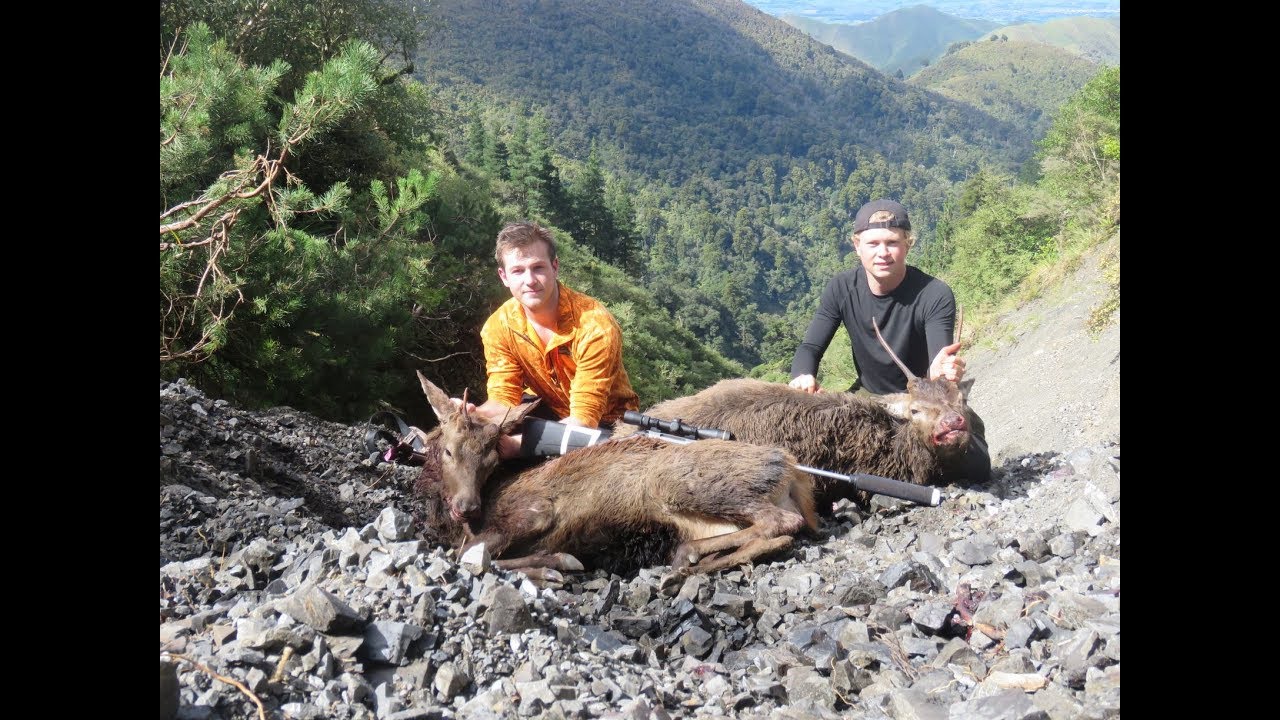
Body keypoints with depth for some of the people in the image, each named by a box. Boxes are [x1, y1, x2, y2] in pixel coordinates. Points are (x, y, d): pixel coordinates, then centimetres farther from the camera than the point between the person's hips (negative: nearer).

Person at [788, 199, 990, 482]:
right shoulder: (842, 289, -13)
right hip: (868, 394, 3)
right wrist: (803, 376, -34)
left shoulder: (935, 295, -24)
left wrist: (941, 372, -59)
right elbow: (810, 348, -10)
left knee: (976, 468, -22)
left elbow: (938, 364, -33)